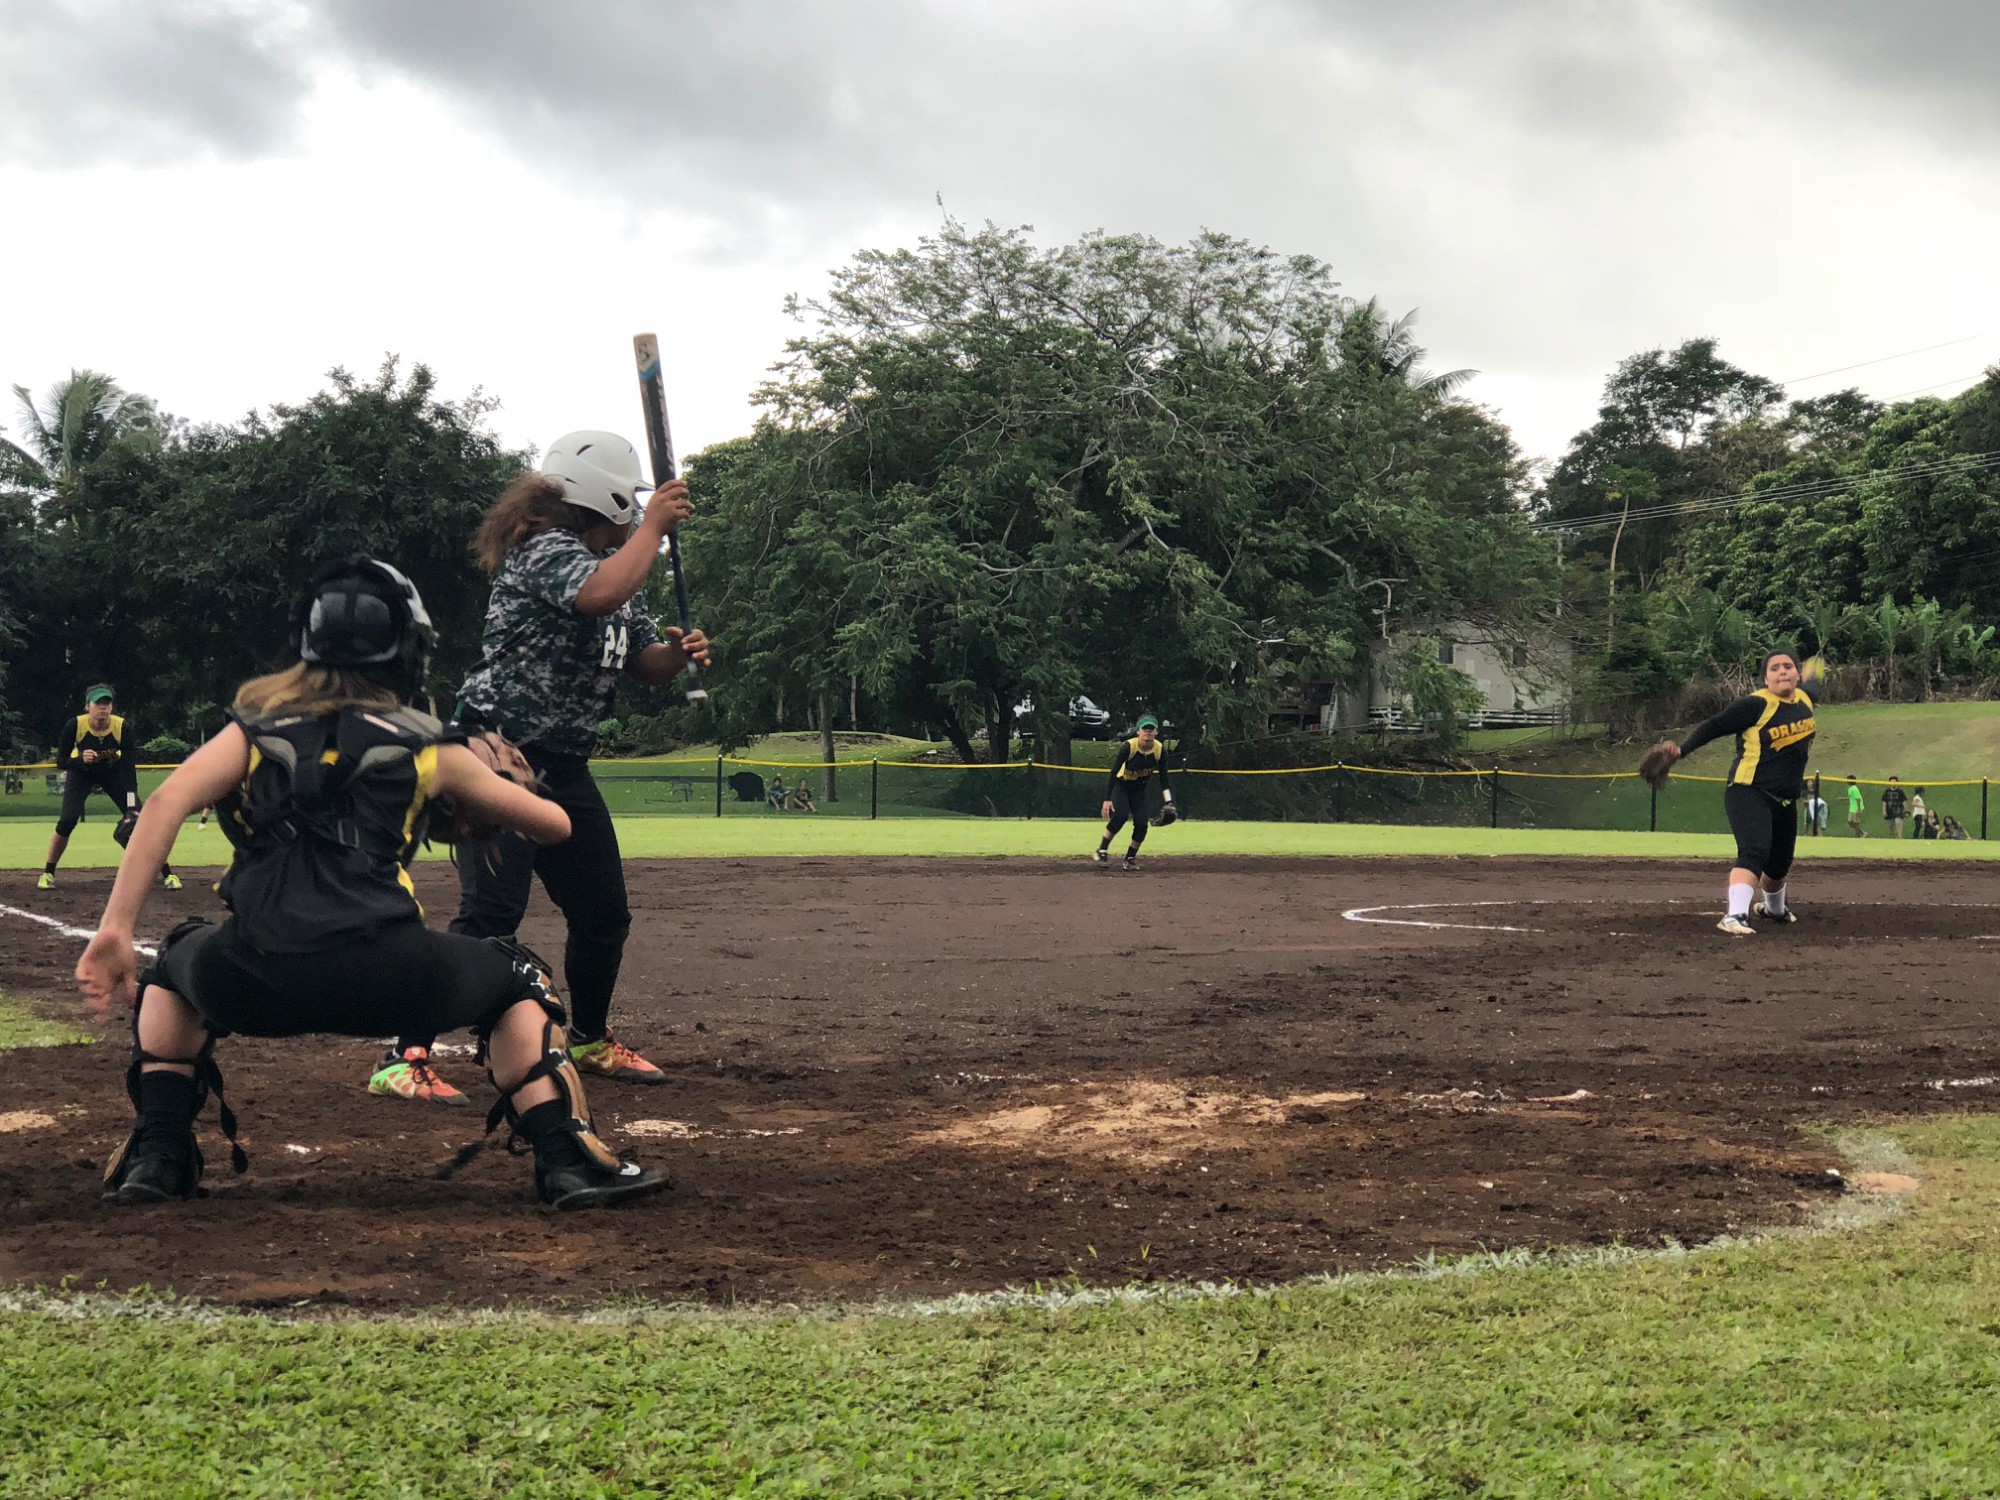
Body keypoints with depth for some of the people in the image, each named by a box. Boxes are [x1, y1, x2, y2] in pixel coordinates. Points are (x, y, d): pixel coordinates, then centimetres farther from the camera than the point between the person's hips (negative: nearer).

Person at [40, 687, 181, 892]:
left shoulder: (123, 728, -28)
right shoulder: (74, 726, -29)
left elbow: (128, 767, -26)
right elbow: (60, 761, -22)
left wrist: (132, 805, -33)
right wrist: (80, 759, -45)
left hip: (113, 772, 1)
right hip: (81, 773, 0)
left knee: (142, 818, -12)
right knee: (67, 821, -19)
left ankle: (167, 874, -4)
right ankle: (47, 874, 0)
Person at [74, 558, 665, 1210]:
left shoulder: (257, 727, 22)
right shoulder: (427, 746, 19)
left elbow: (167, 801, 5)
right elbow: (554, 824, 26)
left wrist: (115, 930, 1)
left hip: (252, 984, 2)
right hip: (384, 977, -2)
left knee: (177, 962, 37)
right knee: (518, 980, 27)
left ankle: (156, 1151, 23)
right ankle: (563, 1158, 11)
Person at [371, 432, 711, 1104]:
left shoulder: (613, 568, 14)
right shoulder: (547, 551, -16)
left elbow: (645, 665, 17)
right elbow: (600, 596, -38)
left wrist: (679, 653, -6)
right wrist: (655, 526, -26)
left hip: (563, 767, 10)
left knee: (604, 913, 15)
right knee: (492, 913, -20)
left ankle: (590, 1039, 37)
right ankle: (403, 1060, -17)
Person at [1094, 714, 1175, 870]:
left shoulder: (1160, 750, -18)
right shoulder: (1128, 746, -28)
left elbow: (1163, 778, -9)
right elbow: (1113, 773, -26)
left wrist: (1168, 804, -18)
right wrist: (1107, 799, -31)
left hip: (1140, 789, 4)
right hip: (1120, 786, -4)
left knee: (1141, 823, -10)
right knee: (1120, 815, -27)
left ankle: (1130, 858, 9)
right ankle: (1102, 851, -15)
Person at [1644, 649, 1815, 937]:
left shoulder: (1804, 702, 7)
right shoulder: (1756, 705, -14)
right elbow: (1713, 726, -17)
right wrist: (1681, 750, -27)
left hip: (1785, 802, 7)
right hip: (1748, 792, -7)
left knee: (1780, 865, 19)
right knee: (1754, 852, -28)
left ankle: (1774, 907, 49)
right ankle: (1735, 915, -41)